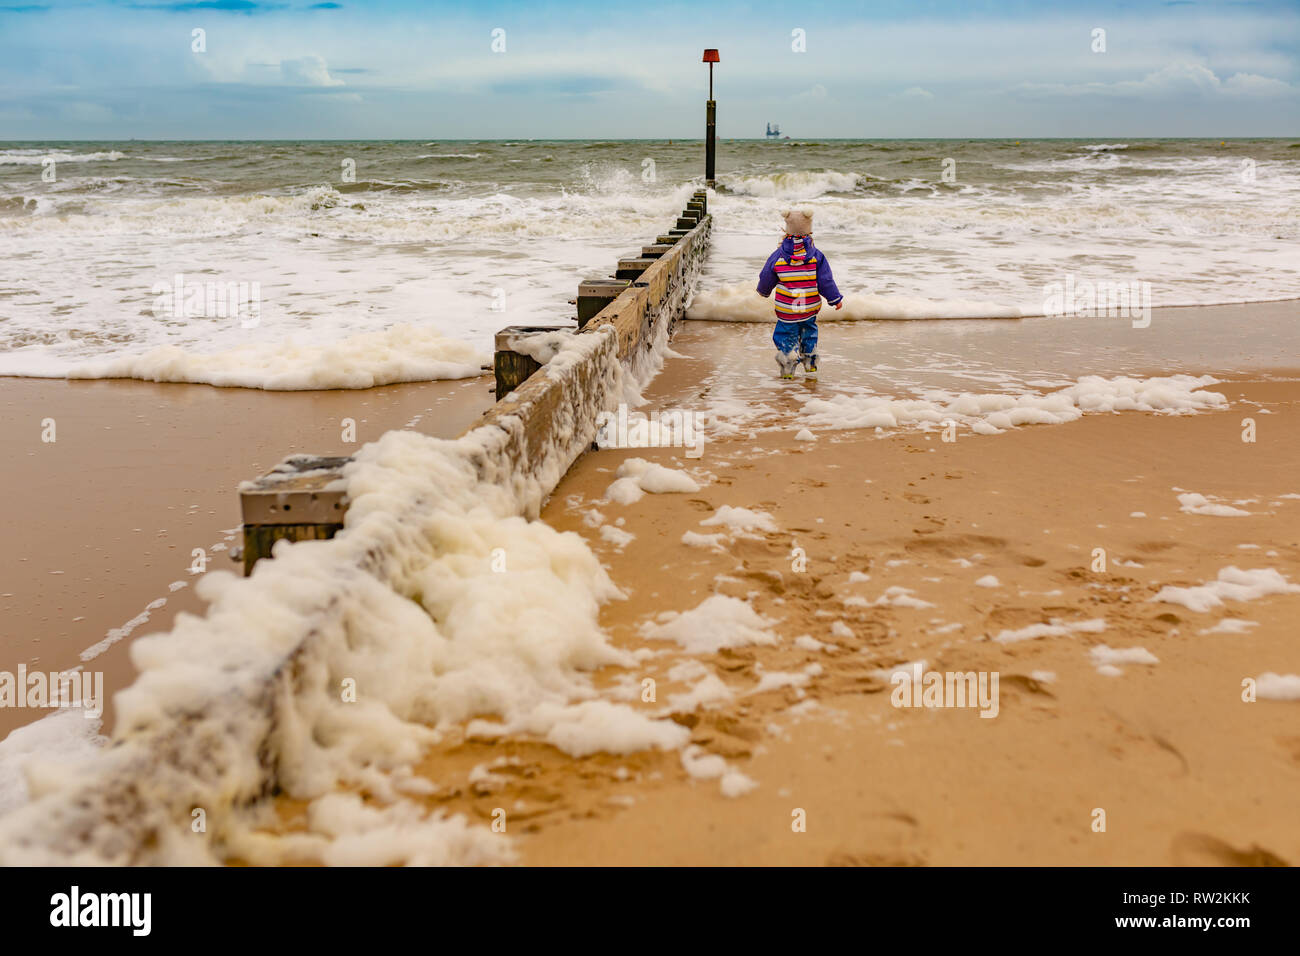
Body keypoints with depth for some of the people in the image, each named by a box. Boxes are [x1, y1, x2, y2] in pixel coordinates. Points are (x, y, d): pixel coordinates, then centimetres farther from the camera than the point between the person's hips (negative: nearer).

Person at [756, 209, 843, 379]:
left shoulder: (778, 256, -6)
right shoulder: (816, 255, -6)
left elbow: (766, 279, 5)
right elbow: (826, 282, -4)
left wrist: (763, 291, 27)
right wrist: (836, 299, 8)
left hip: (786, 309, -2)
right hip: (810, 308, 2)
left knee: (786, 336, 7)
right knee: (809, 332, 20)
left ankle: (787, 370, -6)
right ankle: (810, 366, 21)